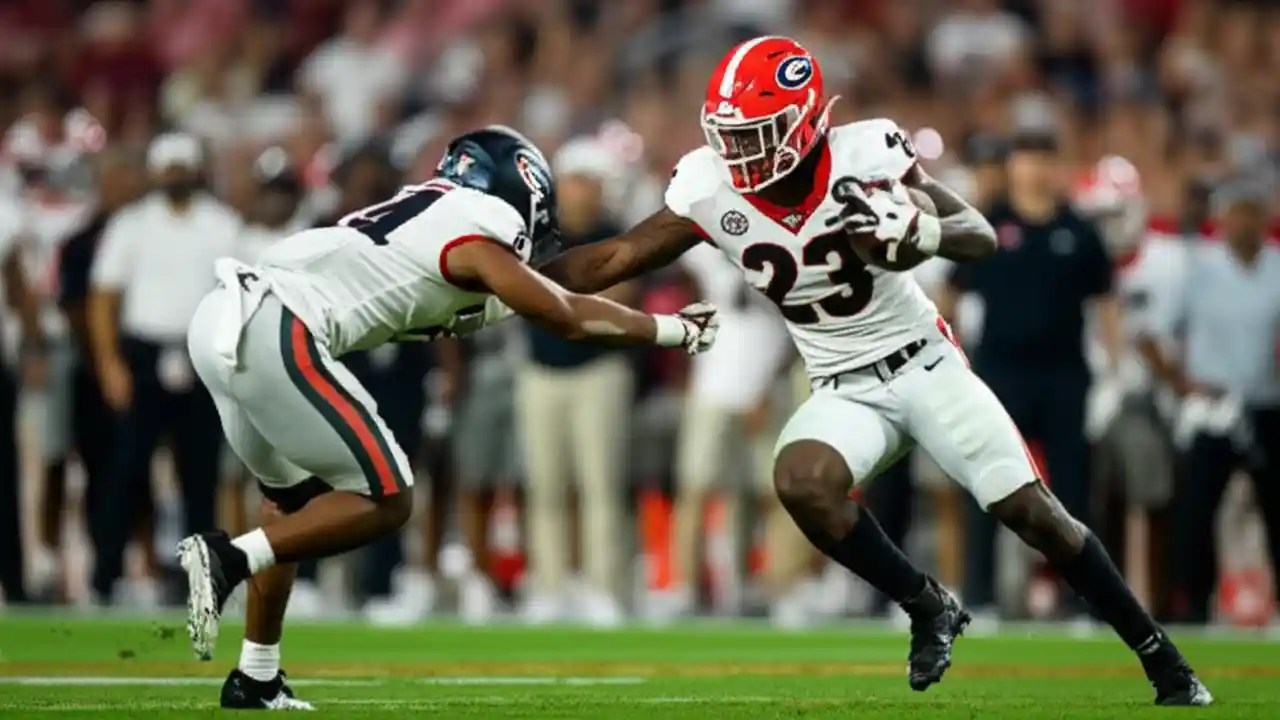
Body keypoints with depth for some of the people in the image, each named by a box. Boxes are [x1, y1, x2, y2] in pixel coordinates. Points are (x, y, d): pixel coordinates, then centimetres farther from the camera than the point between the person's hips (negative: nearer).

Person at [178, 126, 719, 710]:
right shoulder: (475, 239, 3)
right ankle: (226, 558, -13)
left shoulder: (424, 213, 26)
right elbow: (571, 319, 10)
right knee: (383, 501, 0)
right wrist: (673, 330, 23)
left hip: (219, 321, 9)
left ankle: (256, 681, 23)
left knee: (294, 499, 24)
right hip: (274, 335, -9)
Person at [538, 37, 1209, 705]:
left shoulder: (864, 156, -20)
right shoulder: (710, 188, -11)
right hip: (845, 391, 3)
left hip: (925, 364, -2)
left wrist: (923, 234, -36)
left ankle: (1163, 662, 6)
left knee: (1033, 512, -8)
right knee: (801, 482, -28)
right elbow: (617, 258, -4)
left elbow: (982, 235, -15)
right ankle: (928, 609, -7)